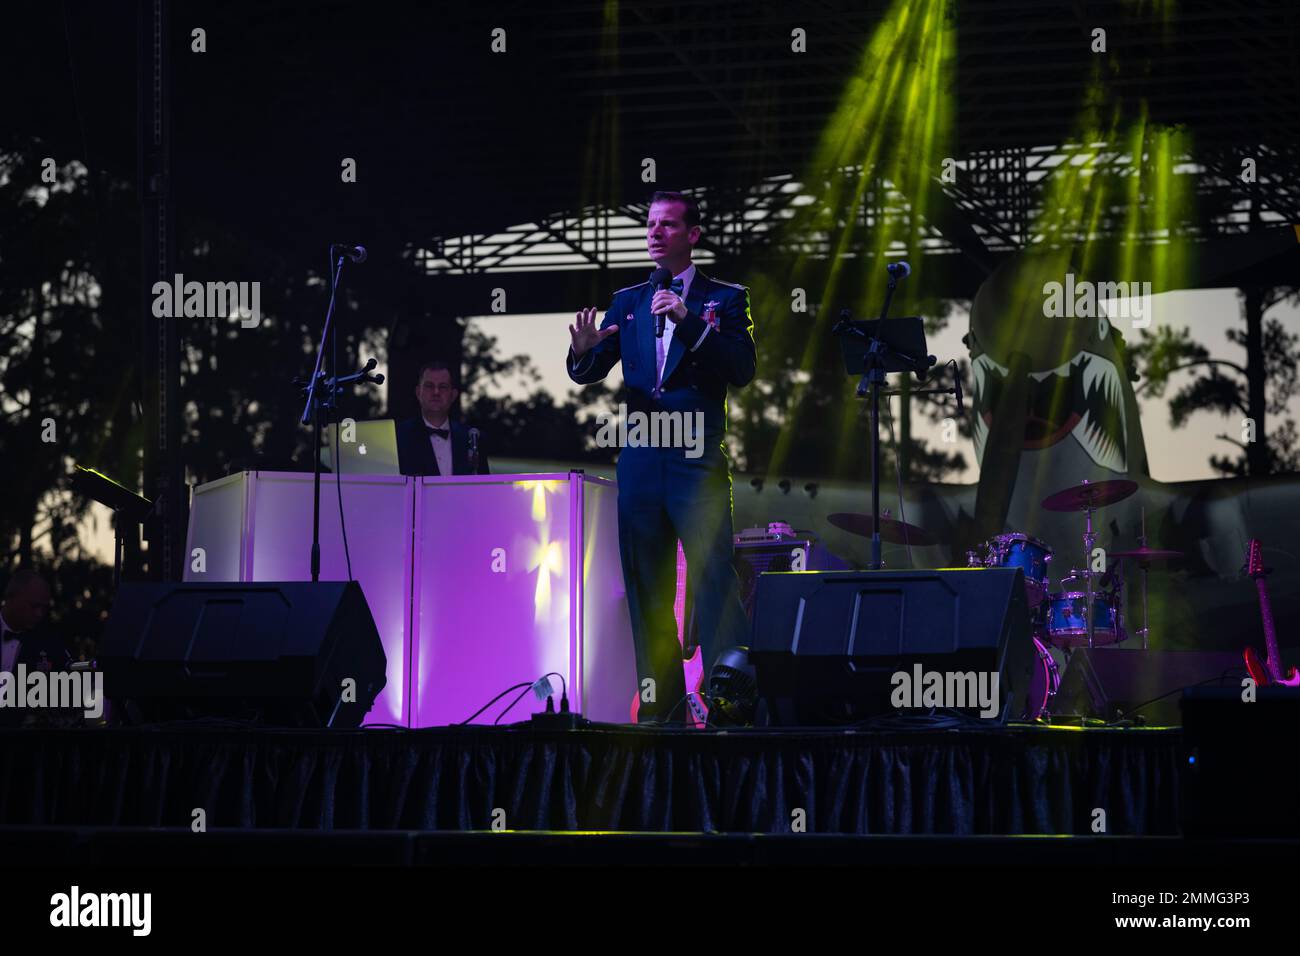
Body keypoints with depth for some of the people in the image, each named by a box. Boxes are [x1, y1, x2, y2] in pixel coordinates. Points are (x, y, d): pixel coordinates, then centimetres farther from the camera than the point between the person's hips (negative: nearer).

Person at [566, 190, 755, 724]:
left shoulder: (724, 299, 5)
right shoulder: (628, 301, 16)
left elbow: (742, 370, -8)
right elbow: (588, 375, 11)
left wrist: (689, 323, -19)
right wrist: (583, 350, -13)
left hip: (698, 461, -4)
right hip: (640, 460, 4)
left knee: (714, 581, -13)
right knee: (647, 590, 5)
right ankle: (661, 706, 10)